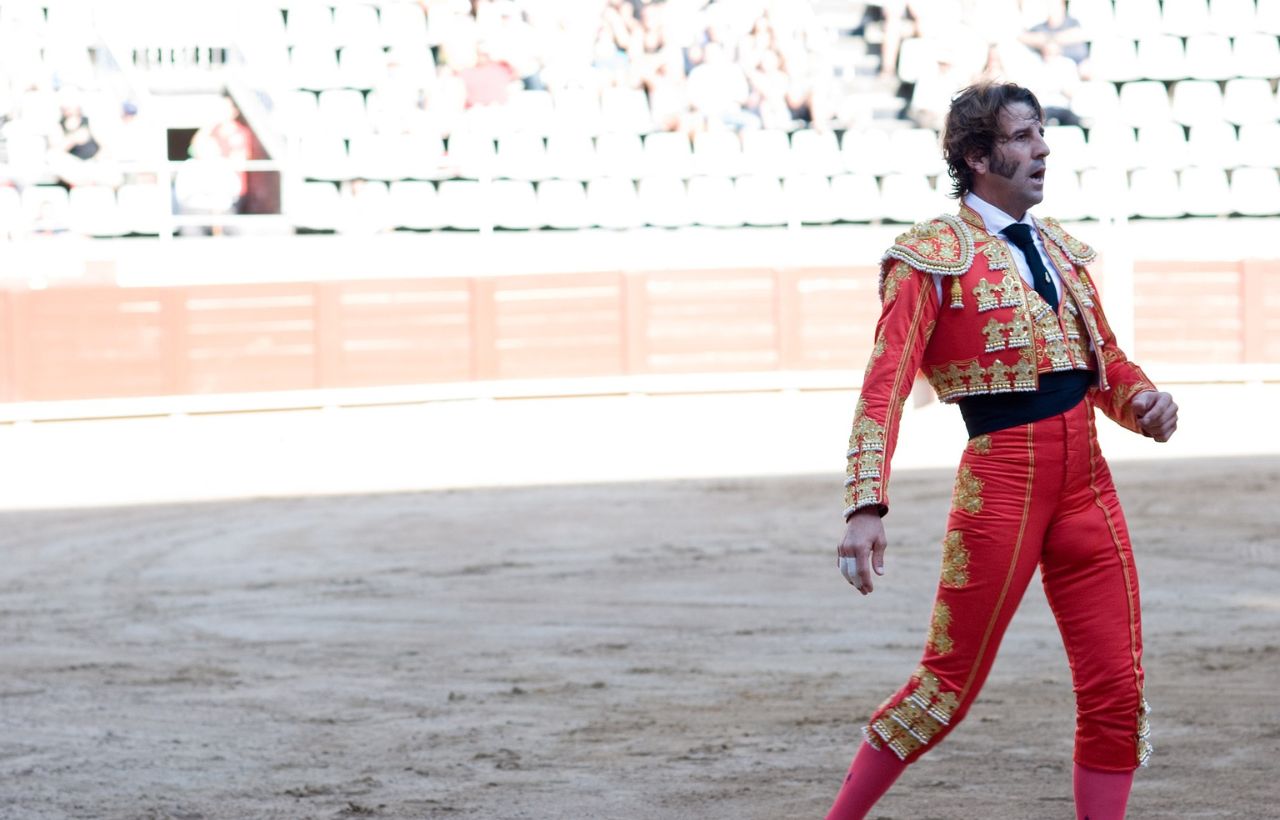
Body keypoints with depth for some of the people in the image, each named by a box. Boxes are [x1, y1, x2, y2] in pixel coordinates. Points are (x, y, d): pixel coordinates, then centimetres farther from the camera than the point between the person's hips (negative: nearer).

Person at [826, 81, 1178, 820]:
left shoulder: (1060, 249, 16)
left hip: (1087, 479, 6)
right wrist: (867, 507, -23)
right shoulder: (935, 256, -5)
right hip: (1002, 477, -6)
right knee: (951, 682, -1)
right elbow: (885, 390, -12)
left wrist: (1148, 402, -1)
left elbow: (1109, 363, 22)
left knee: (1117, 689, 2)